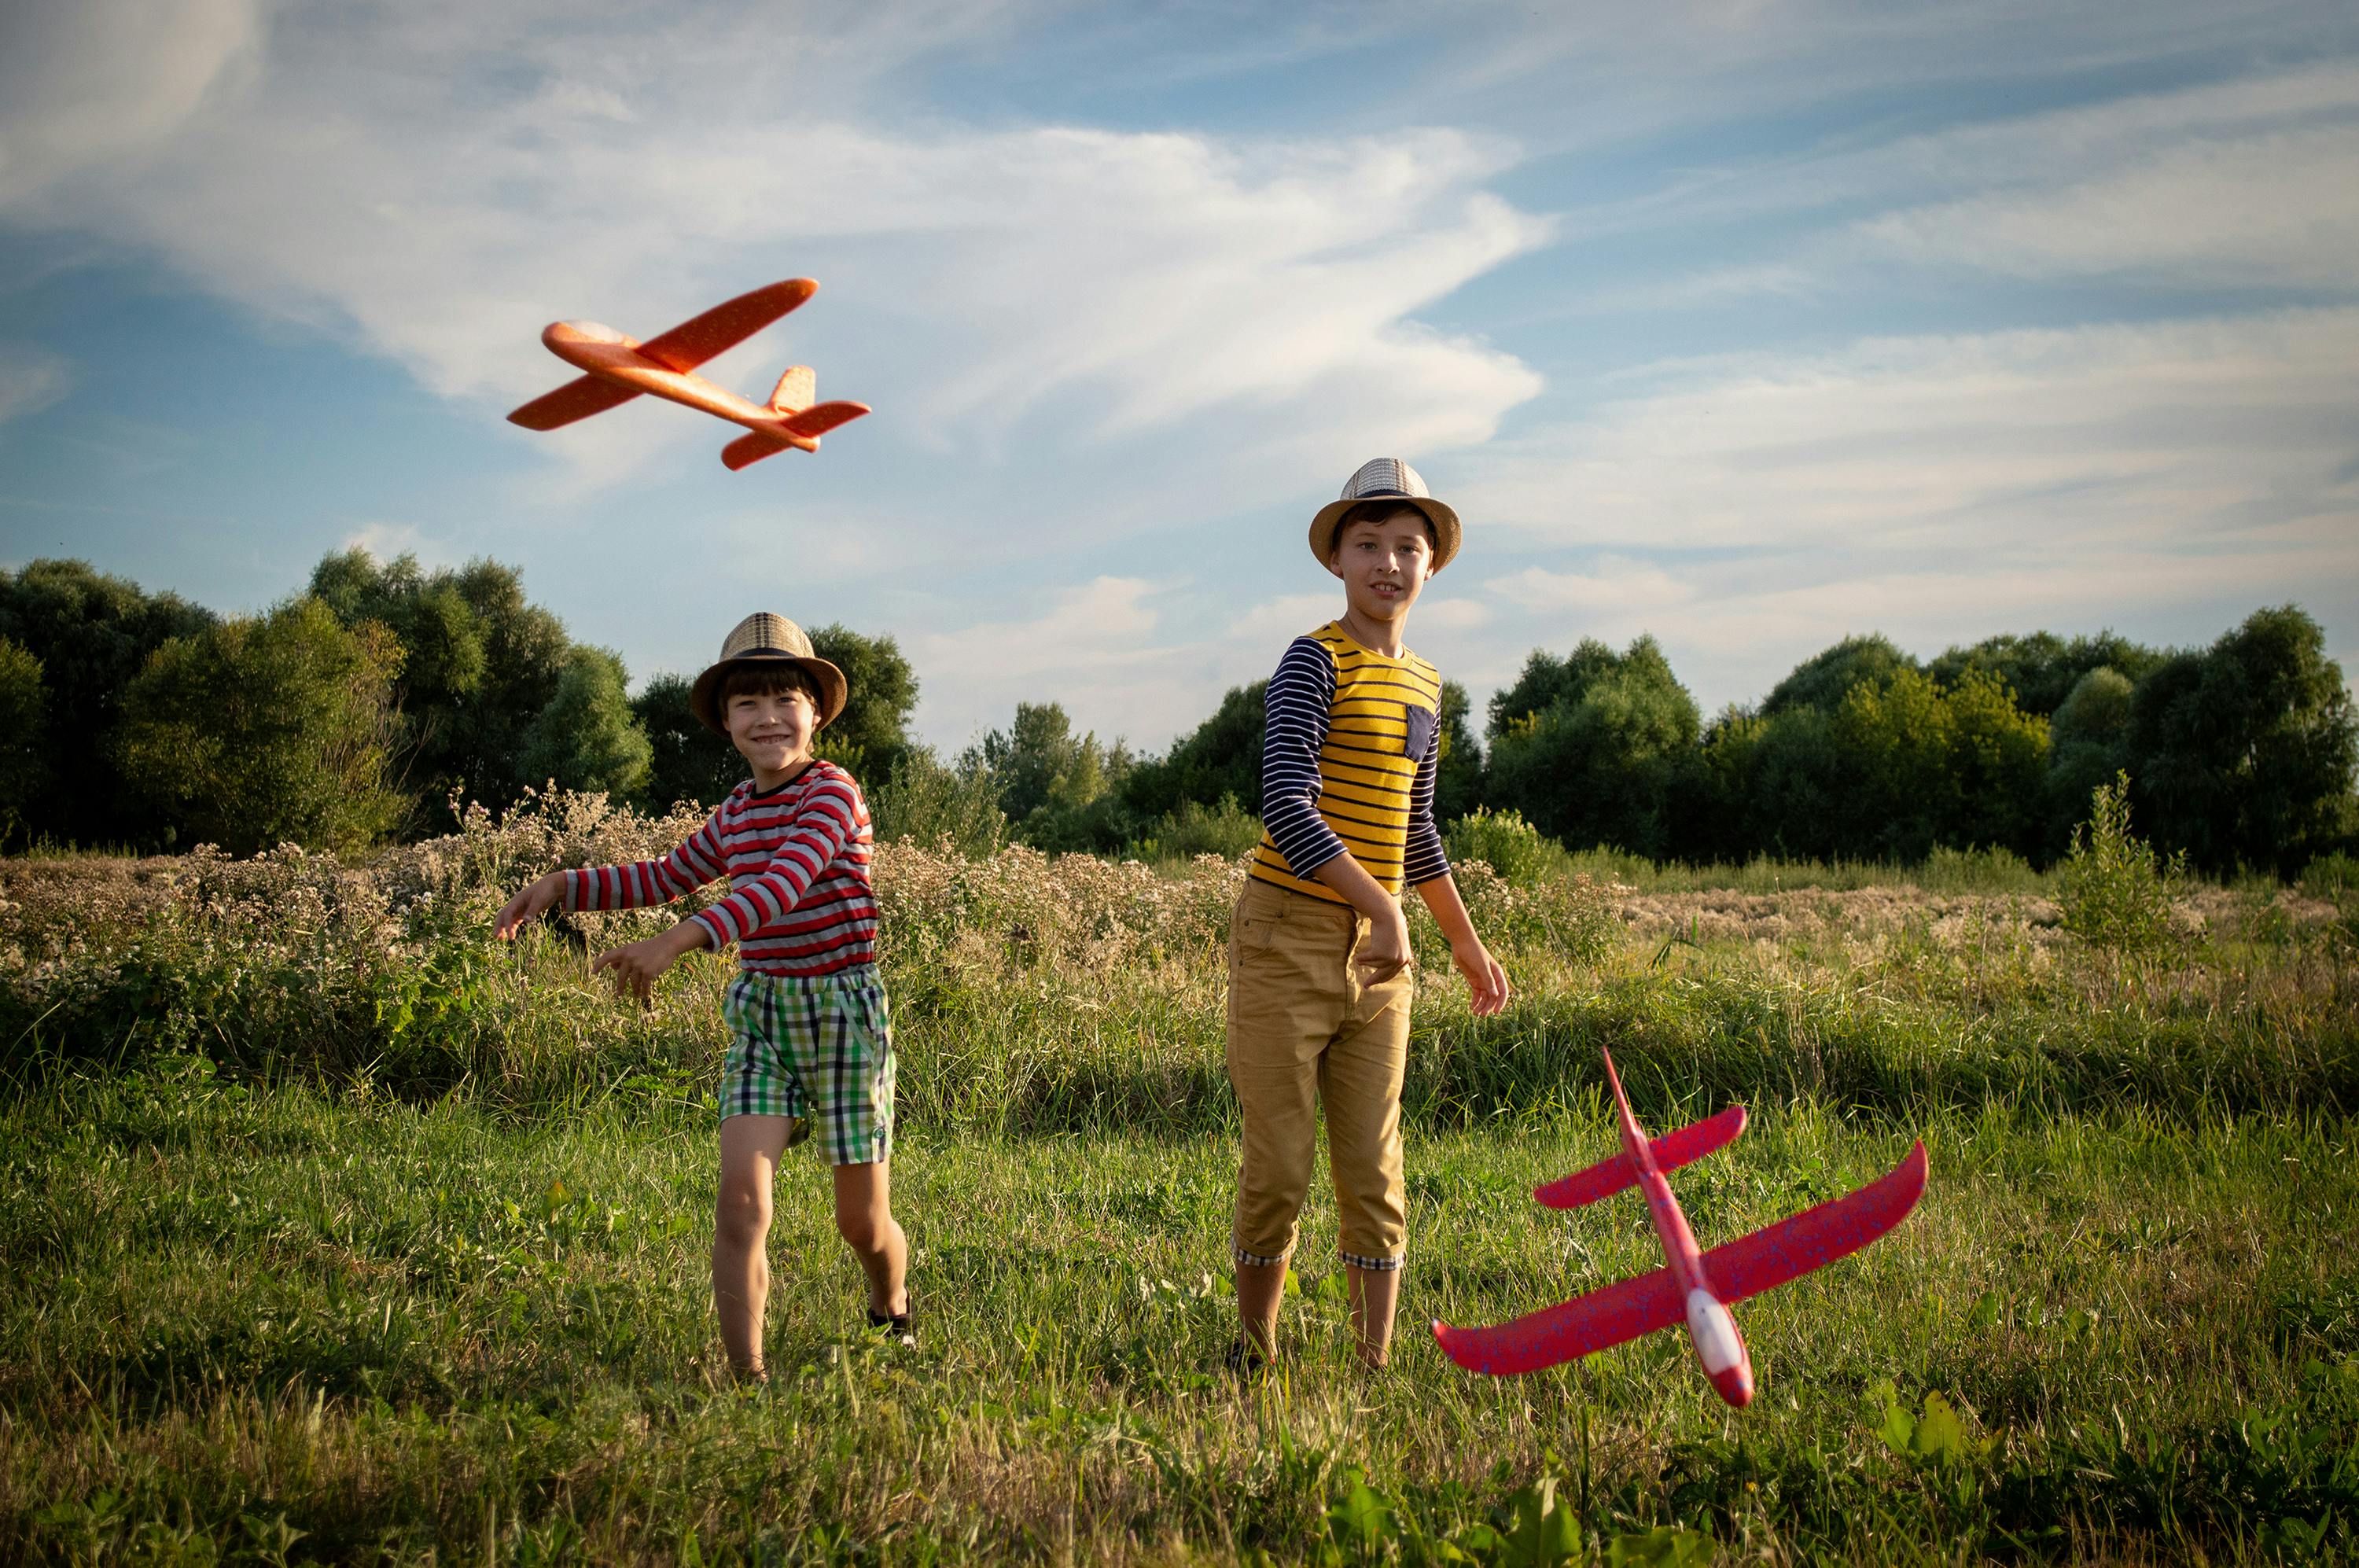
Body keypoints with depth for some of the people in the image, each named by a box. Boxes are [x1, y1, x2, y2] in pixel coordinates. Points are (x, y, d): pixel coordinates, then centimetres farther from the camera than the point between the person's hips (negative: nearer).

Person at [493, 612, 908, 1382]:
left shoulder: (832, 793, -14)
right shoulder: (738, 811, 8)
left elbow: (782, 884, -30)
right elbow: (667, 877, 23)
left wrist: (679, 940, -41)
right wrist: (564, 885, 10)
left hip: (842, 1013, -5)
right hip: (761, 1012, 5)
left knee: (862, 1222, 7)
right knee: (740, 1196, -13)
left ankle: (892, 1314, 40)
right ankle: (745, 1376, -7)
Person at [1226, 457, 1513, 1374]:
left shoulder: (1422, 686, 14)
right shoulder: (1315, 662, -9)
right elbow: (1286, 808, -20)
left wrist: (1467, 944, 26)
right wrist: (1382, 909, -25)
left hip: (1378, 958, 6)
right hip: (1289, 943, -6)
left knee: (1373, 1174, 6)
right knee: (1278, 1172, 1)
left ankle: (1376, 1366, 13)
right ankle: (1255, 1354, 20)